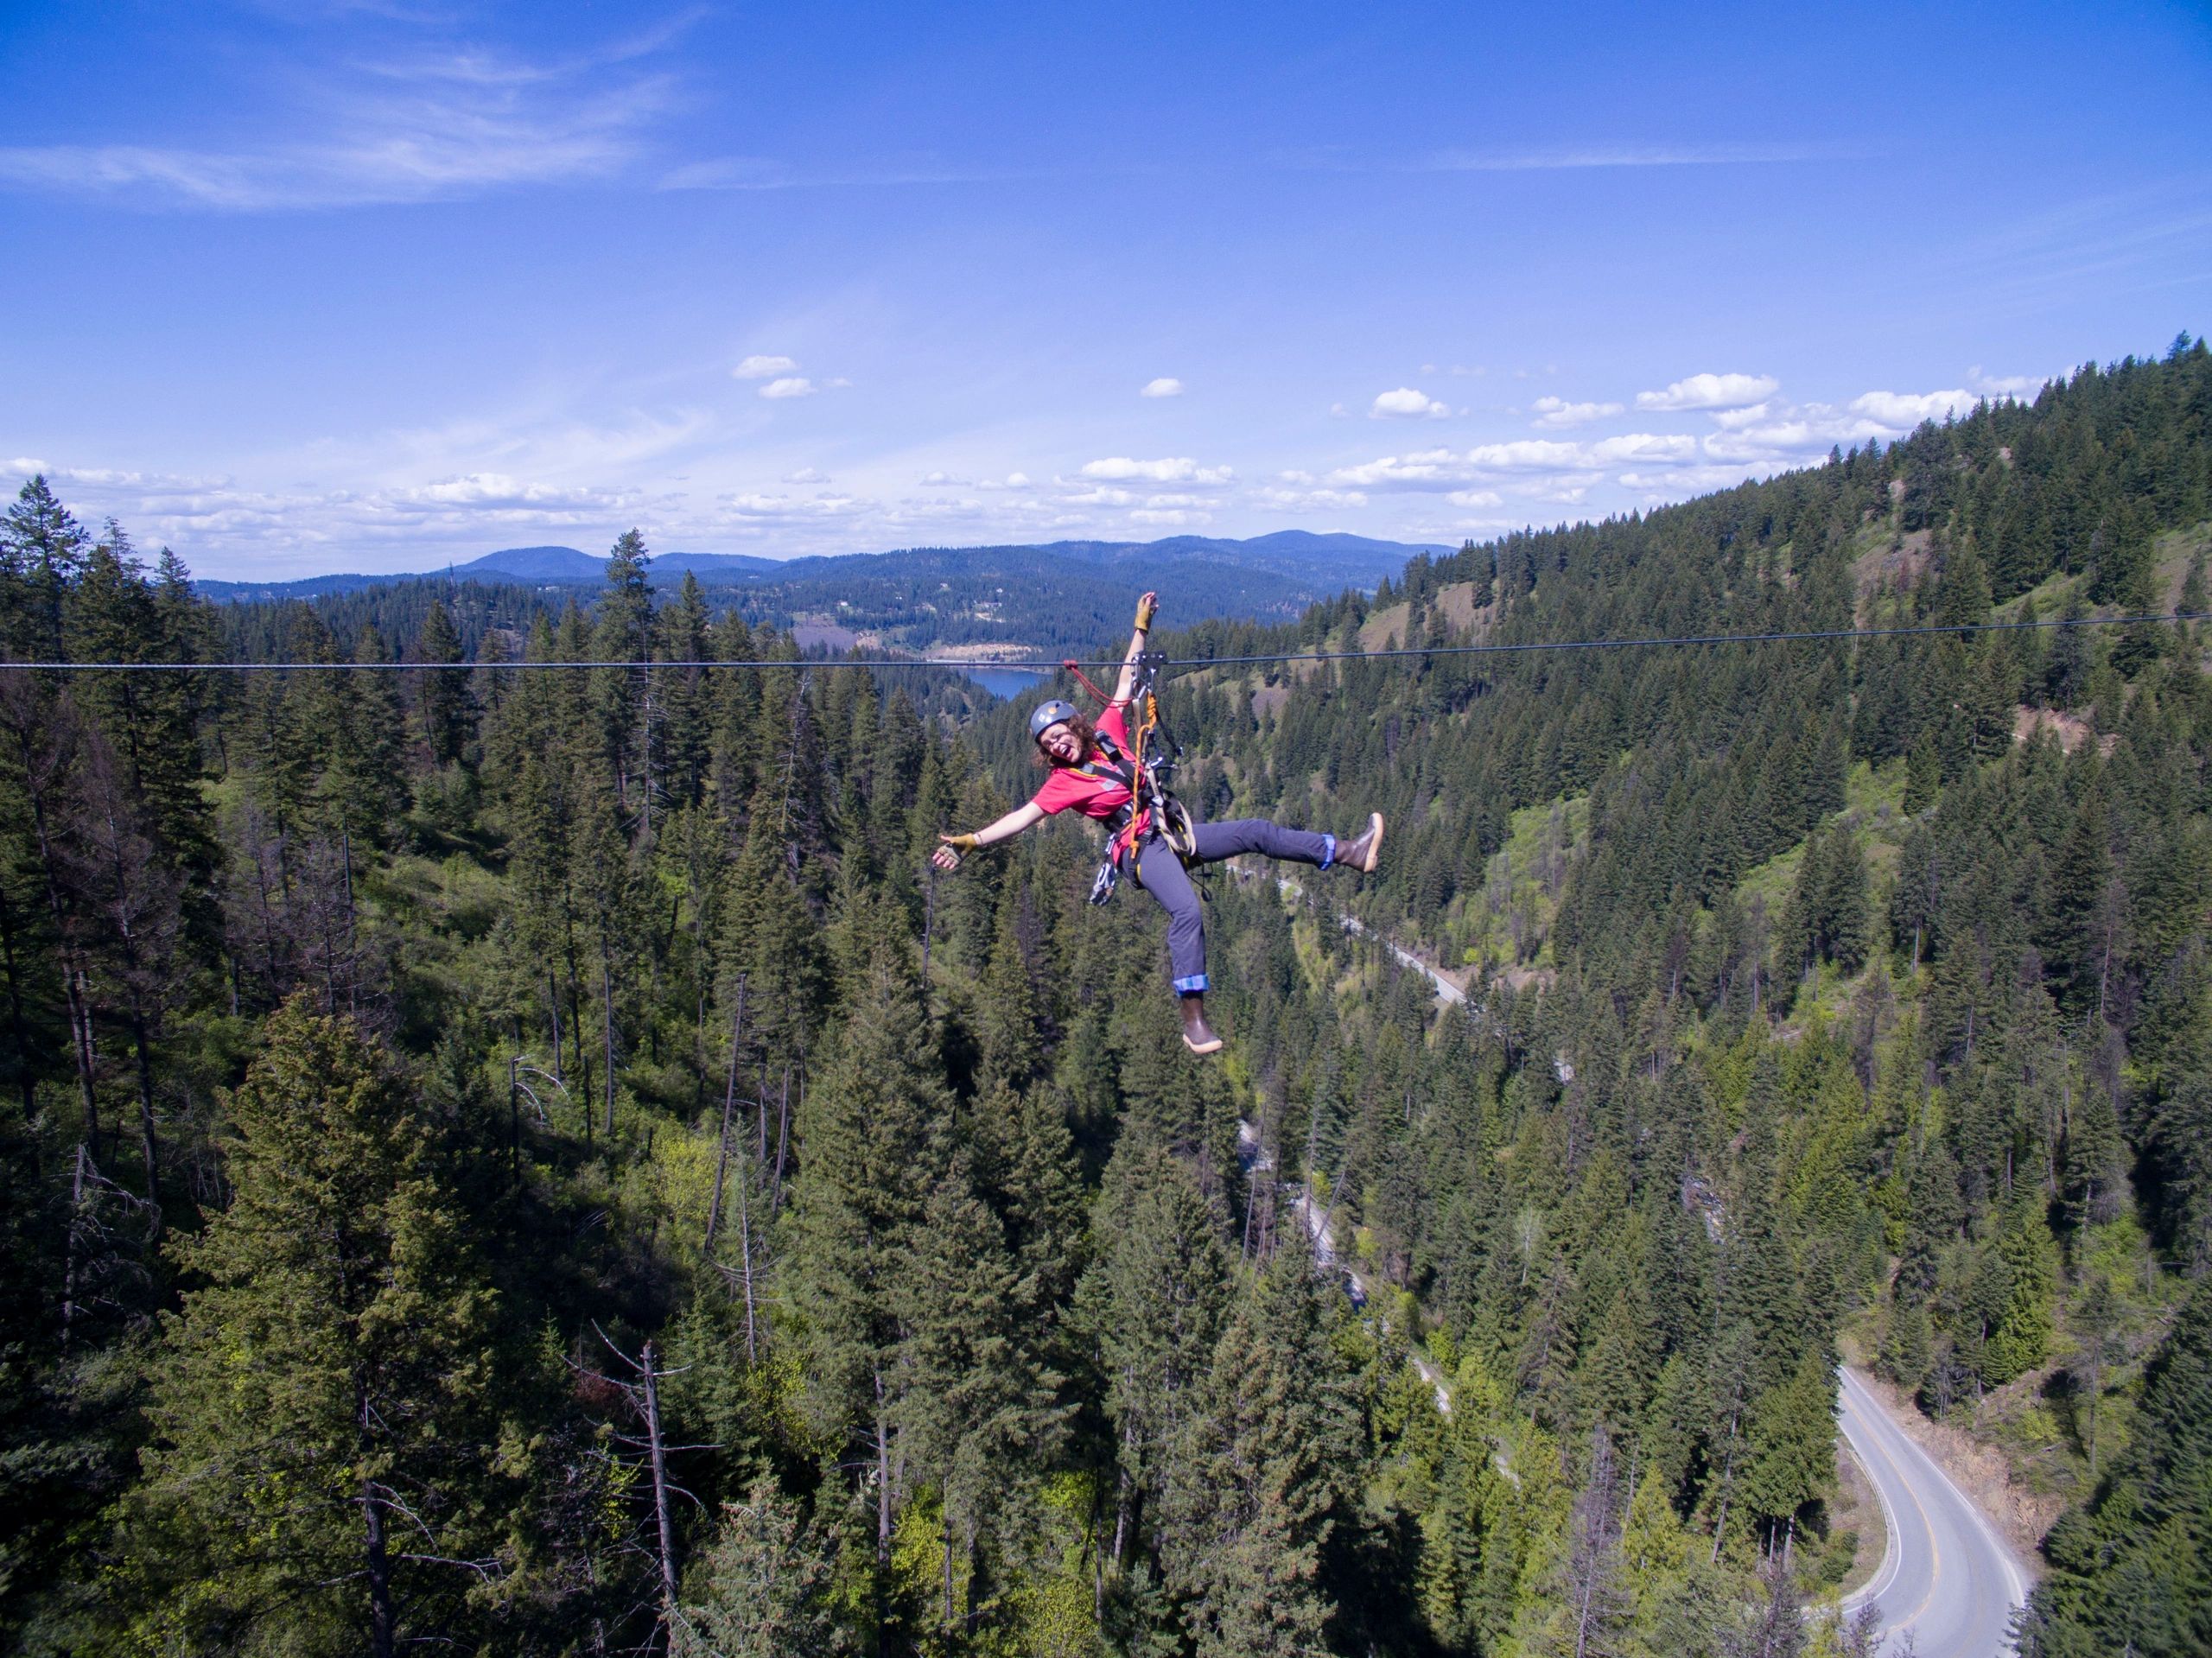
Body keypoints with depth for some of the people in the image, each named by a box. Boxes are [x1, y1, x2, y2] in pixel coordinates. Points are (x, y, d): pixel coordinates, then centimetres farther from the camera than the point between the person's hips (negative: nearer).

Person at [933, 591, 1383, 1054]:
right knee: (1186, 912, -30)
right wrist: (968, 841, -24)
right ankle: (1194, 1021, -30)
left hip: (1176, 832, 7)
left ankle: (1347, 853, 15)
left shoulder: (1108, 734, 7)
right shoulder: (1063, 782, -6)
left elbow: (1126, 684, 12)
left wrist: (1141, 628, 13)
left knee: (1256, 831, 4)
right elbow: (1022, 817, -15)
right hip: (1143, 849, -7)